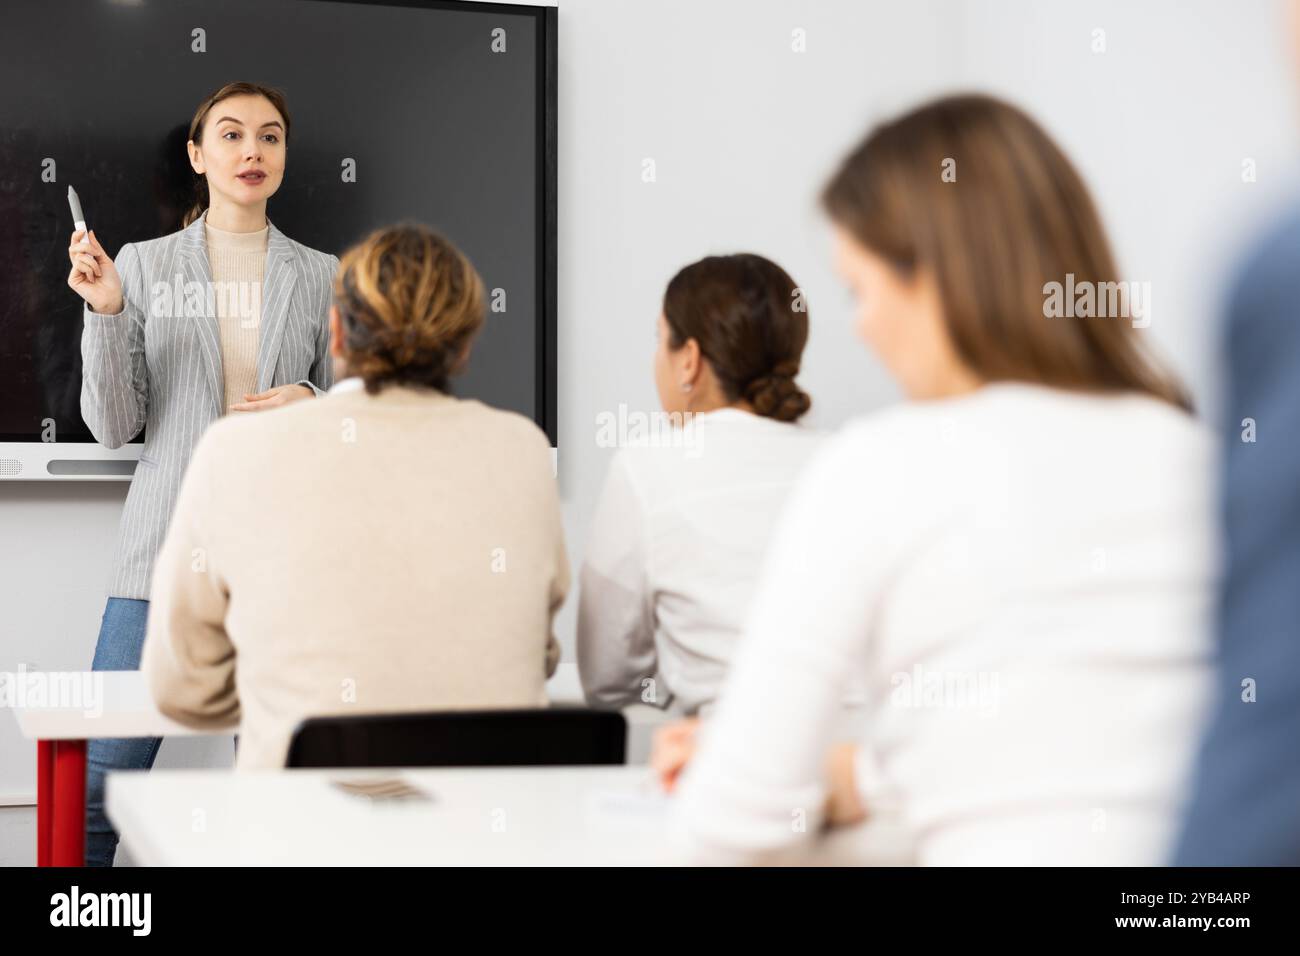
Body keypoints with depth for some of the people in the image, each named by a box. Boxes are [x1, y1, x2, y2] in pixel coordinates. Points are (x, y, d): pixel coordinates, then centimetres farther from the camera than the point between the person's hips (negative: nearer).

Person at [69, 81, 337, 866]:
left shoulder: (322, 277, 9)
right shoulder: (142, 265, 7)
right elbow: (114, 426, 3)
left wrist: (312, 406, -8)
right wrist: (105, 312, -9)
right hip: (168, 546, -1)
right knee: (97, 786, -4)